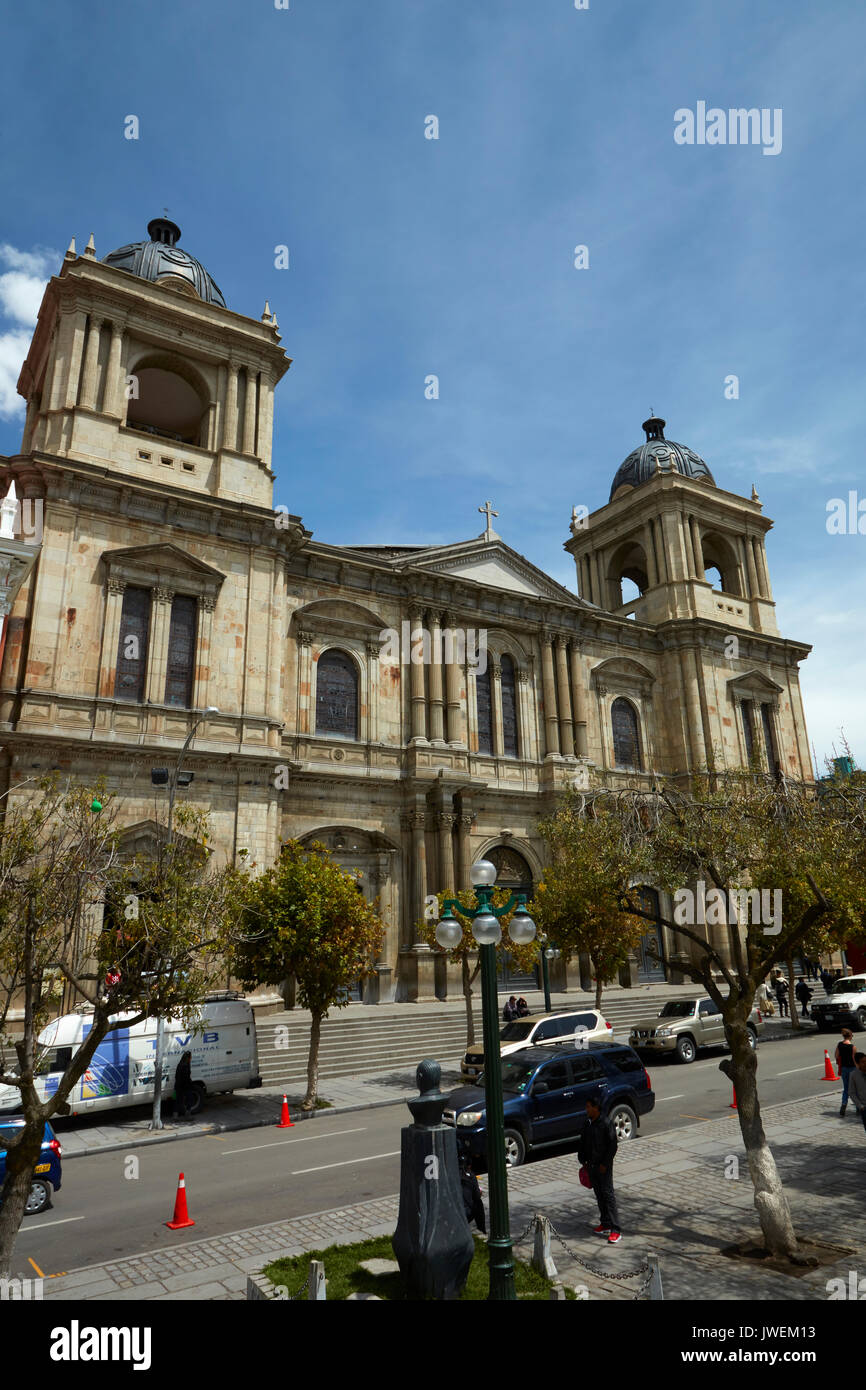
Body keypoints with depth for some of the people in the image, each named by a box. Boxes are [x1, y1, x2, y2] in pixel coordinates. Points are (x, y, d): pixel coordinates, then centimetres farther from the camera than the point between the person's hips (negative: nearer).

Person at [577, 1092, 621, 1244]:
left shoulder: (606, 1123, -16)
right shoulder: (588, 1123, 5)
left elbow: (612, 1145, -14)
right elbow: (582, 1142, 14)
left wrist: (605, 1164, -14)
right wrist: (583, 1160, 10)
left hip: (603, 1165, -7)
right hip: (591, 1165, 7)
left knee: (608, 1195, -6)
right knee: (599, 1195, 14)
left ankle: (615, 1230, -4)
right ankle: (605, 1224, 26)